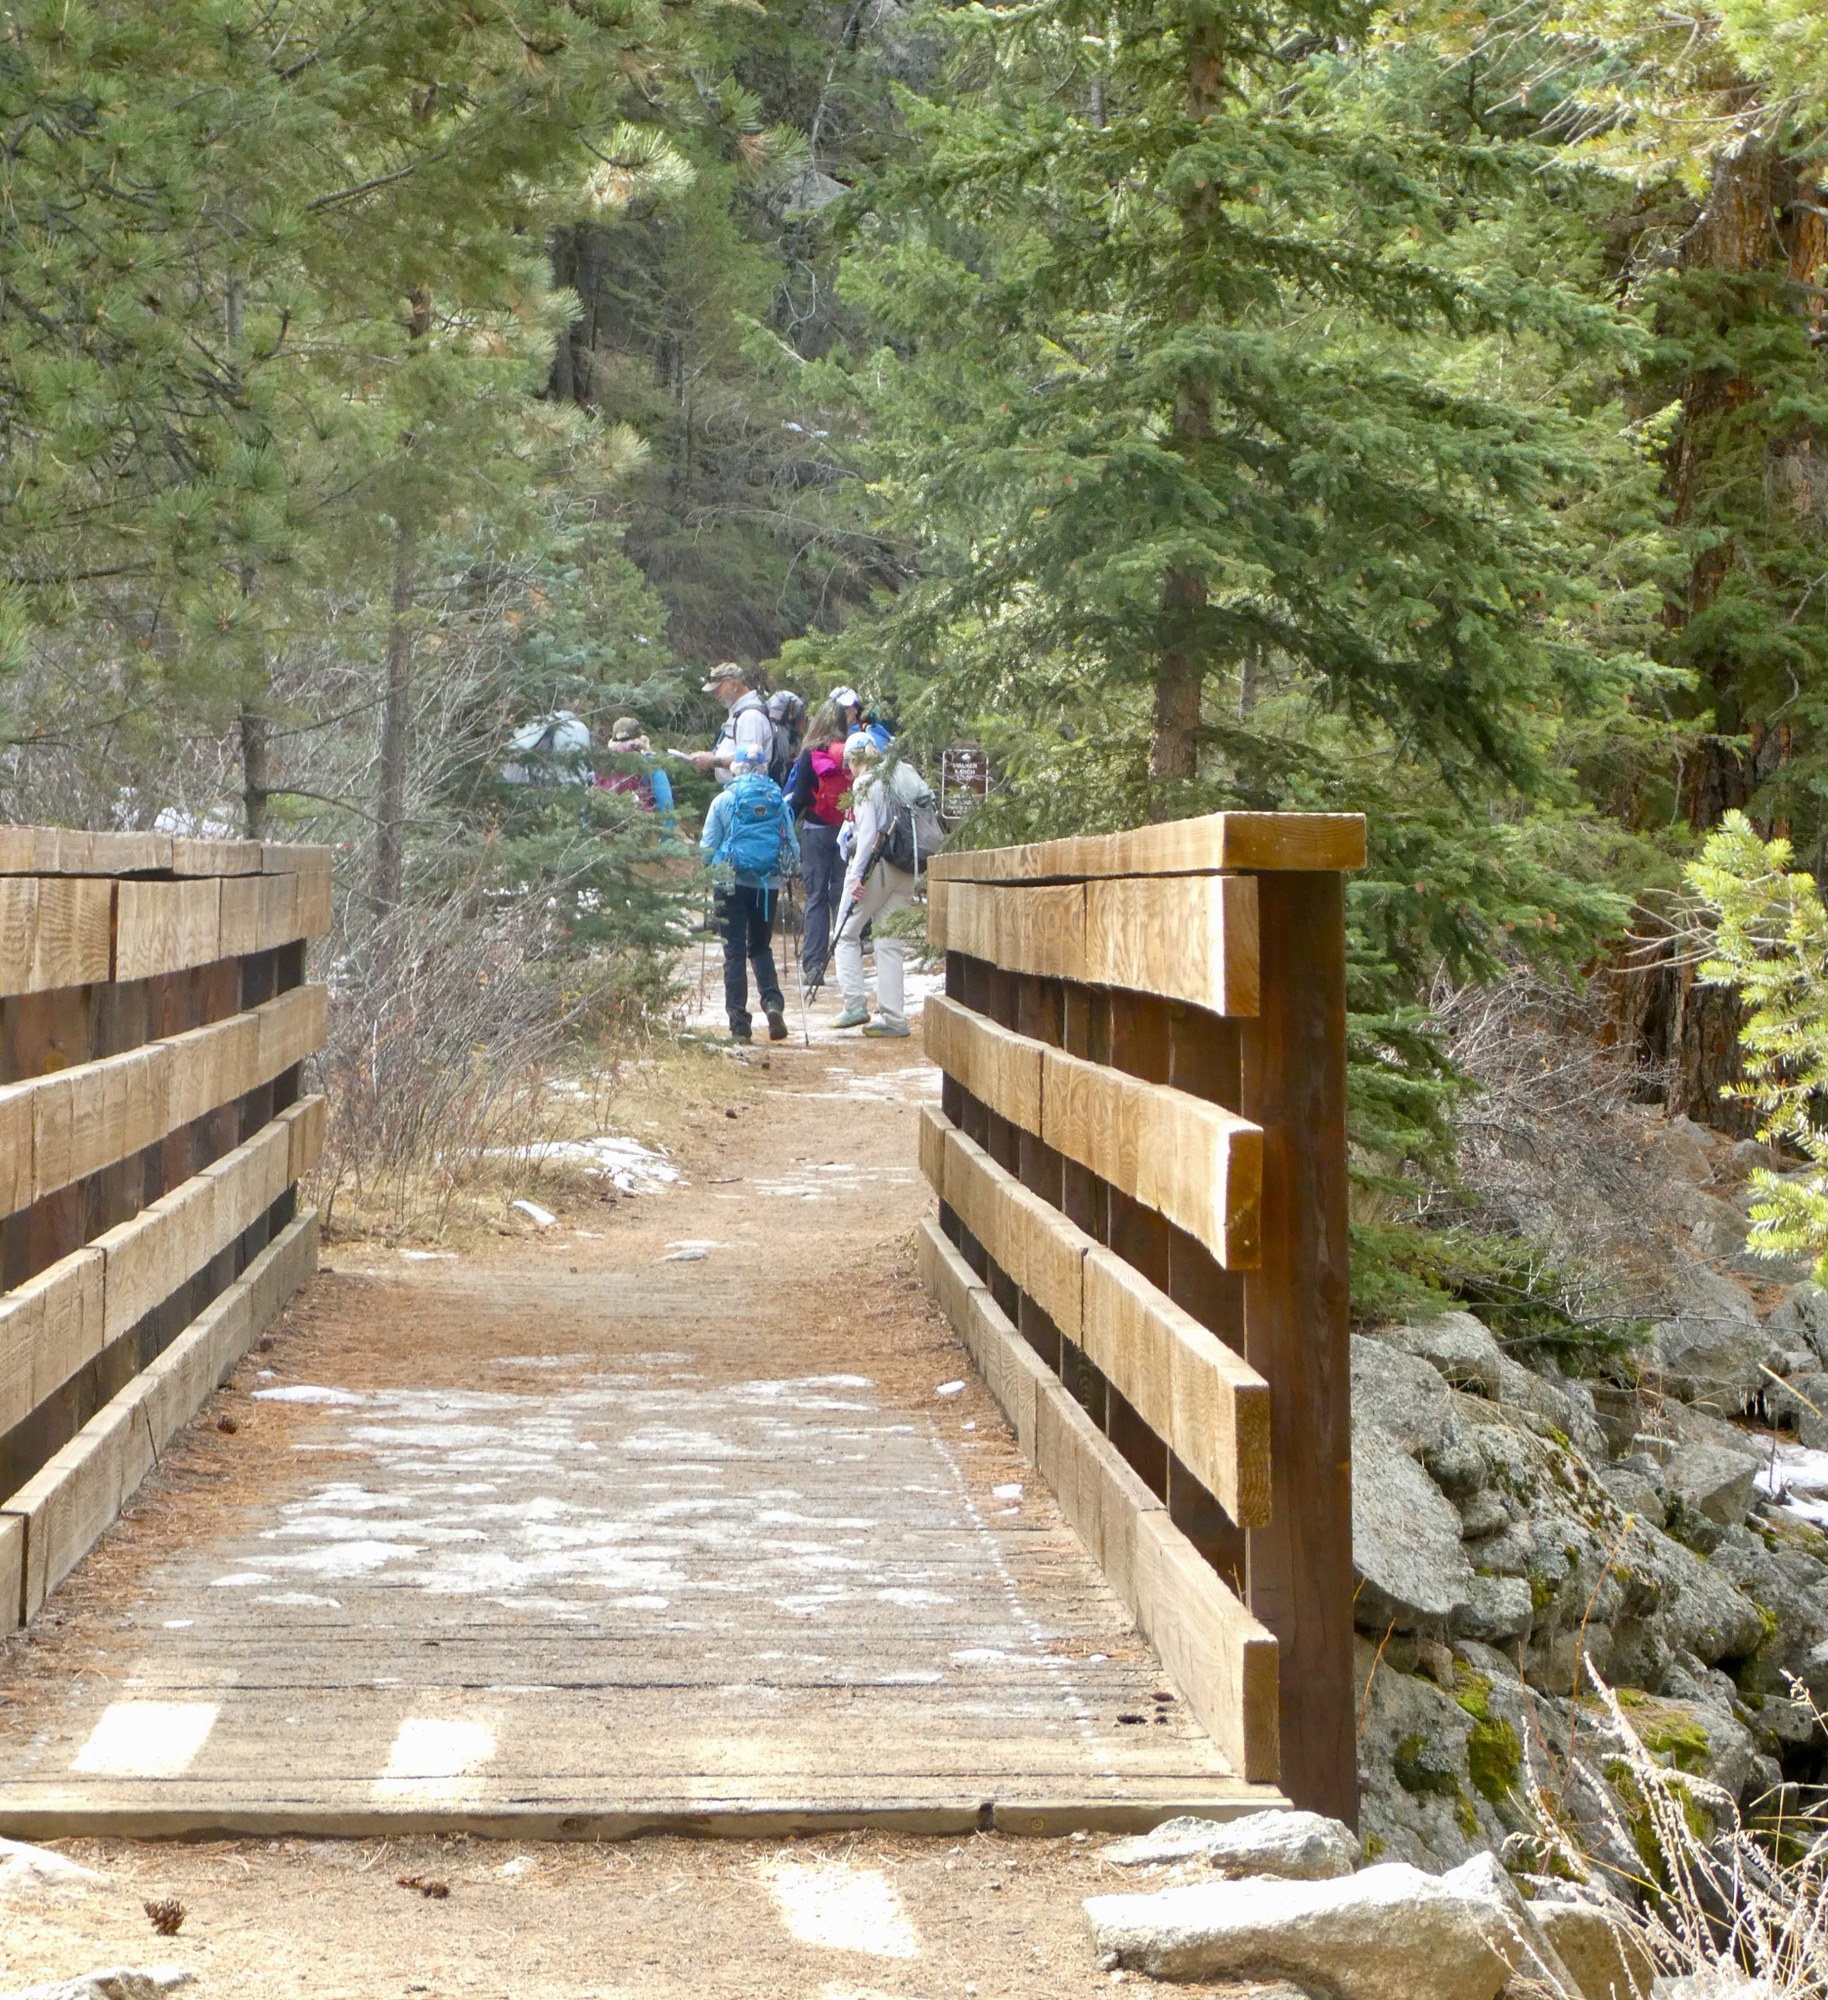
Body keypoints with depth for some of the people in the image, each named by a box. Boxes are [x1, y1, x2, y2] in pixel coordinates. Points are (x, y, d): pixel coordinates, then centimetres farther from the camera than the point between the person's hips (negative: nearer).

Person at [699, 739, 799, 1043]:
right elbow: (792, 846, 5)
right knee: (761, 946, 18)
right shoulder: (778, 800, 2)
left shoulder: (724, 800, -3)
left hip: (732, 881, -2)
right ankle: (772, 1001, -6)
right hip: (768, 884, 2)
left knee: (735, 952, 3)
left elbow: (707, 847, -1)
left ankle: (739, 1023, -1)